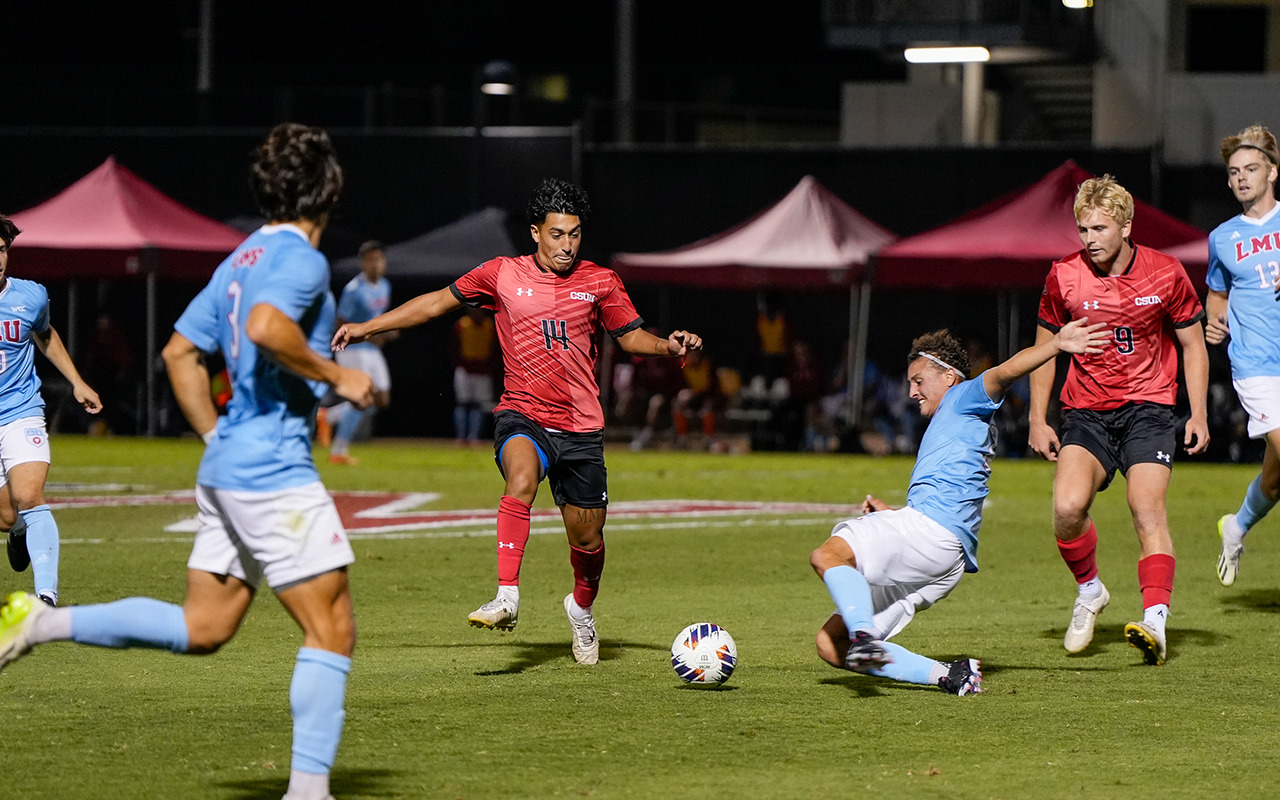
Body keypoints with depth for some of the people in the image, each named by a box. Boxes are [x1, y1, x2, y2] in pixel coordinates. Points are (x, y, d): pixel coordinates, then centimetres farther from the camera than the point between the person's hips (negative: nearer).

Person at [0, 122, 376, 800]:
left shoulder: (241, 260, 16)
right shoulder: (301, 259, -11)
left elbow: (180, 351, 22)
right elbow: (266, 327, -30)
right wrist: (336, 378, -18)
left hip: (225, 466, 9)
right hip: (274, 470, -9)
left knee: (201, 629, 14)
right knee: (332, 629, -3)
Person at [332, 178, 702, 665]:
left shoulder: (599, 282, 3)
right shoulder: (502, 275, 1)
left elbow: (631, 337, 13)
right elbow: (438, 303, 11)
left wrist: (669, 347, -8)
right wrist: (367, 328, 10)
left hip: (581, 428, 2)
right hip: (522, 416, -2)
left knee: (588, 540, 7)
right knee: (522, 478, -35)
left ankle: (582, 609, 39)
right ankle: (506, 598, -42)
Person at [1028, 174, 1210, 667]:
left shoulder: (1166, 274, -5)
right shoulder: (1064, 277, -3)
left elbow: (1192, 345, 6)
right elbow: (1045, 346, 10)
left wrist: (1198, 414, -4)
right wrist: (1038, 419, 5)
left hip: (1148, 408, -1)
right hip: (1086, 410, 1)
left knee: (1147, 507, -21)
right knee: (1067, 506, -20)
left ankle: (1155, 624, -25)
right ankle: (1089, 591, 8)